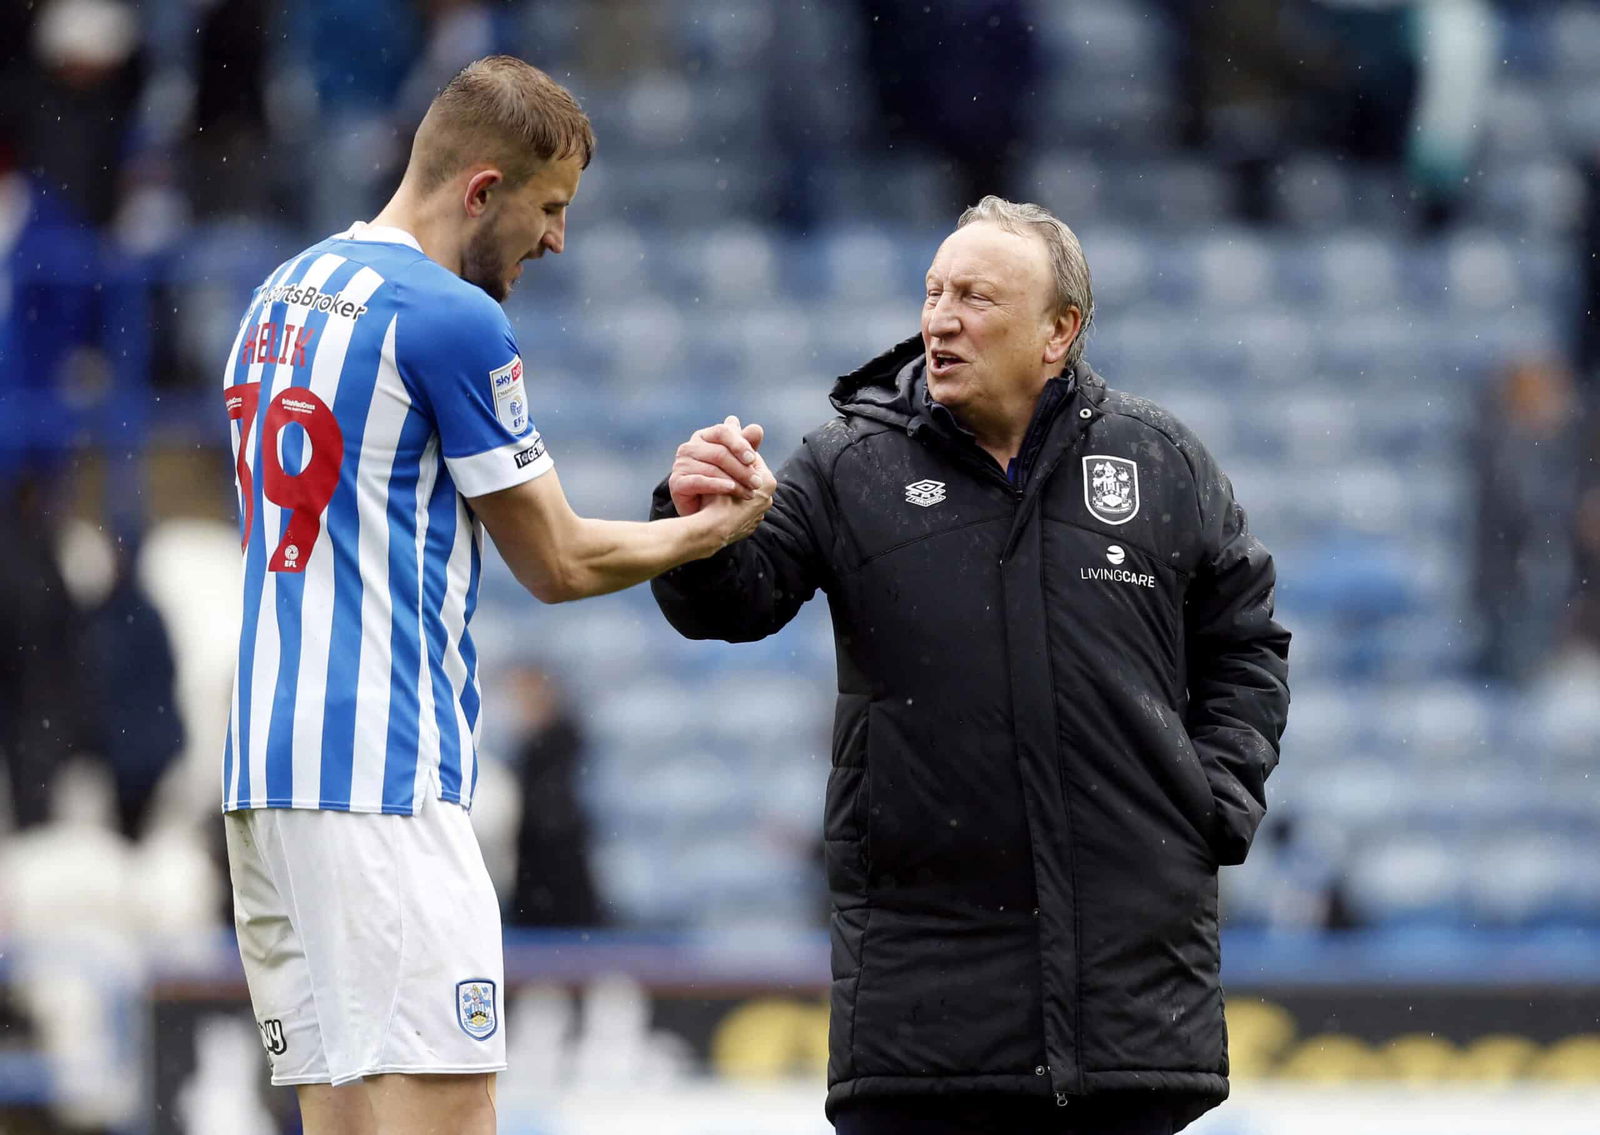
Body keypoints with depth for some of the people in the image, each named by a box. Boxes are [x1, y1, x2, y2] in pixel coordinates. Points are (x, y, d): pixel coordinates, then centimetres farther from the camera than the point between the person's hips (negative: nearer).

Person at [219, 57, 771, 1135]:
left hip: (267, 767, 9)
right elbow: (559, 561, -2)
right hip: (386, 774, -9)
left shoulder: (281, 298, 17)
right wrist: (721, 524, 13)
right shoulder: (453, 318, -9)